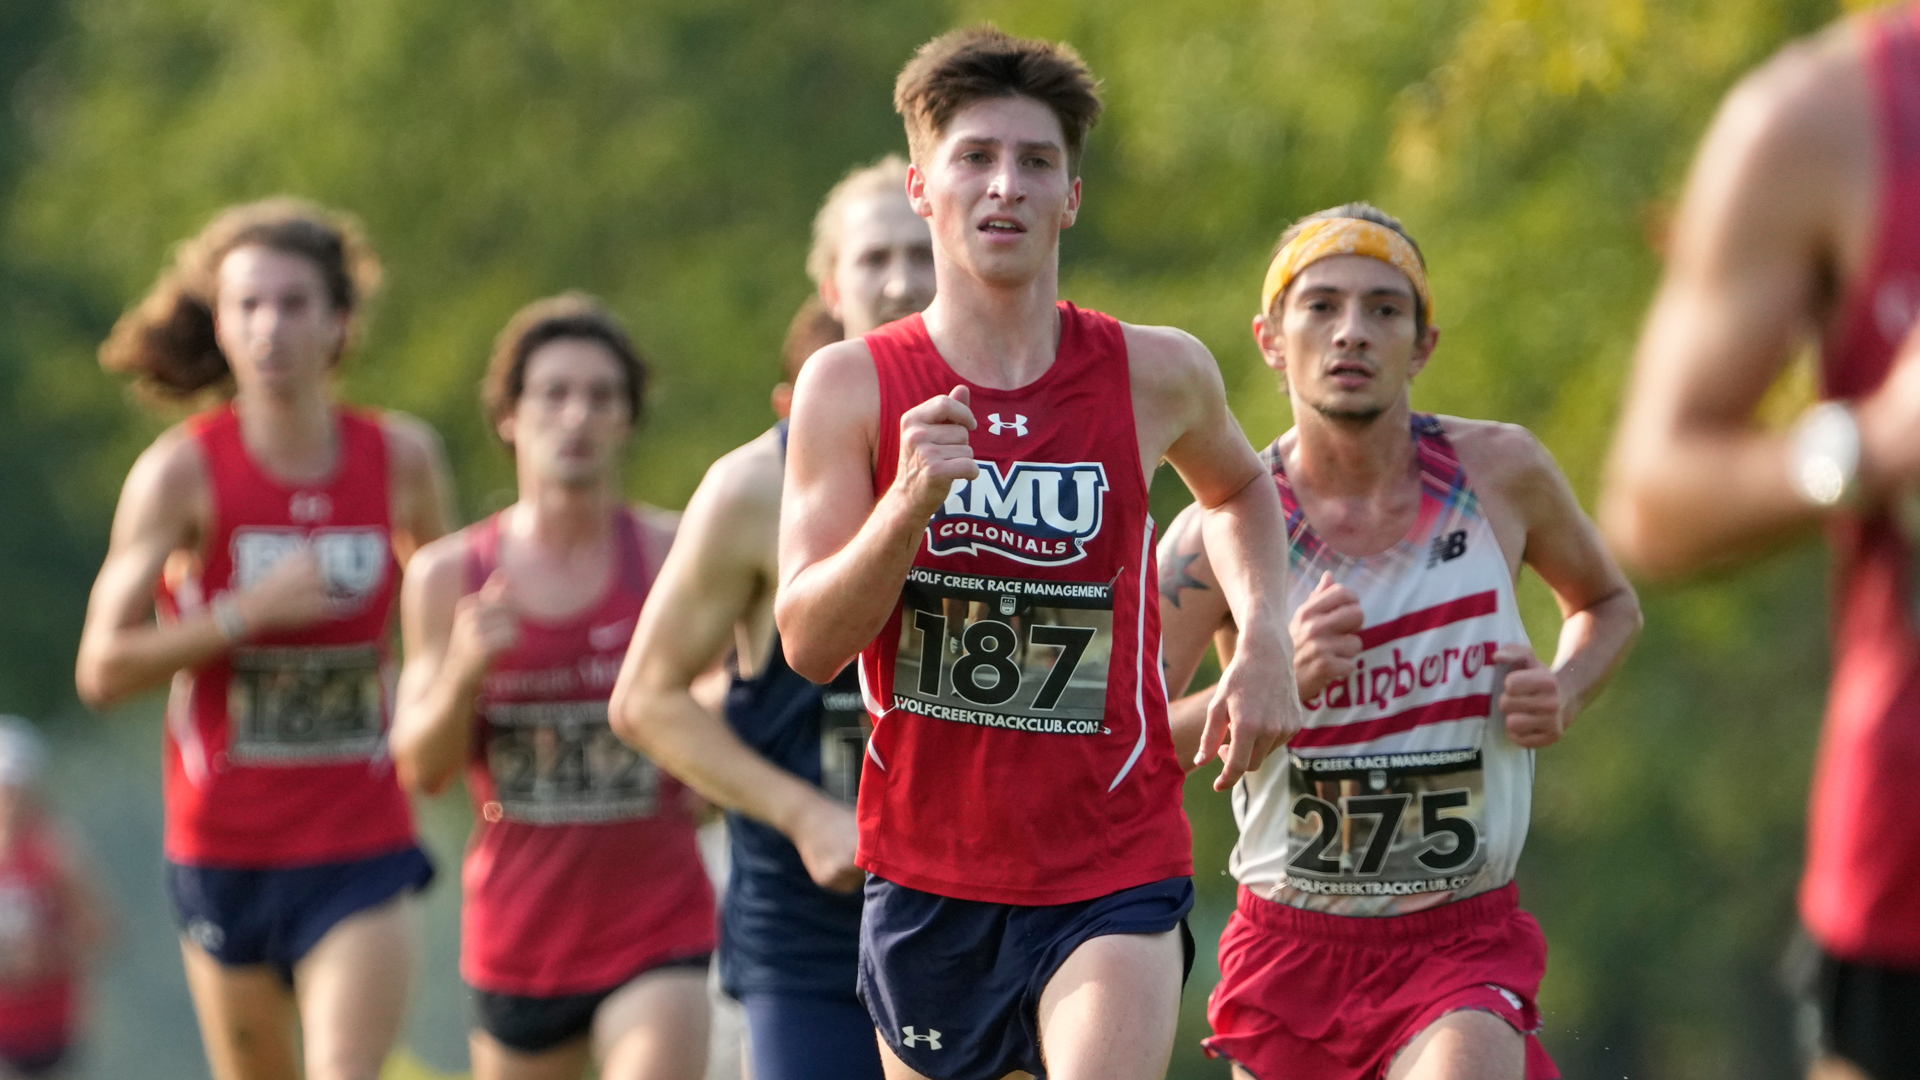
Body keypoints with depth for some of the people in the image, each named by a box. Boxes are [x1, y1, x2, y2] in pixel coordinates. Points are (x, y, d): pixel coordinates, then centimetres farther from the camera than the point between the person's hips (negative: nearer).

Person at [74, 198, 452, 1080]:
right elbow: (102, 669, -10)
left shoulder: (402, 458, 0)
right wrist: (249, 611, -20)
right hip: (225, 853, 0)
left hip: (360, 849, 0)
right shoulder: (183, 470, -7)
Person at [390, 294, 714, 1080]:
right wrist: (464, 670, -19)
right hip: (517, 935, 3)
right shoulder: (448, 574, 1)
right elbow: (421, 768, -1)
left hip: (656, 932, -3)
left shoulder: (671, 556, -5)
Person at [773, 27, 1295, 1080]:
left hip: (1114, 870, -1)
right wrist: (909, 505, -26)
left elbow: (1237, 490, 24)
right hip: (928, 869, 1)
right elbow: (808, 643, -10)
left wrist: (1264, 647, 8)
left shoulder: (1157, 373, 0)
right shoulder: (852, 387, -3)